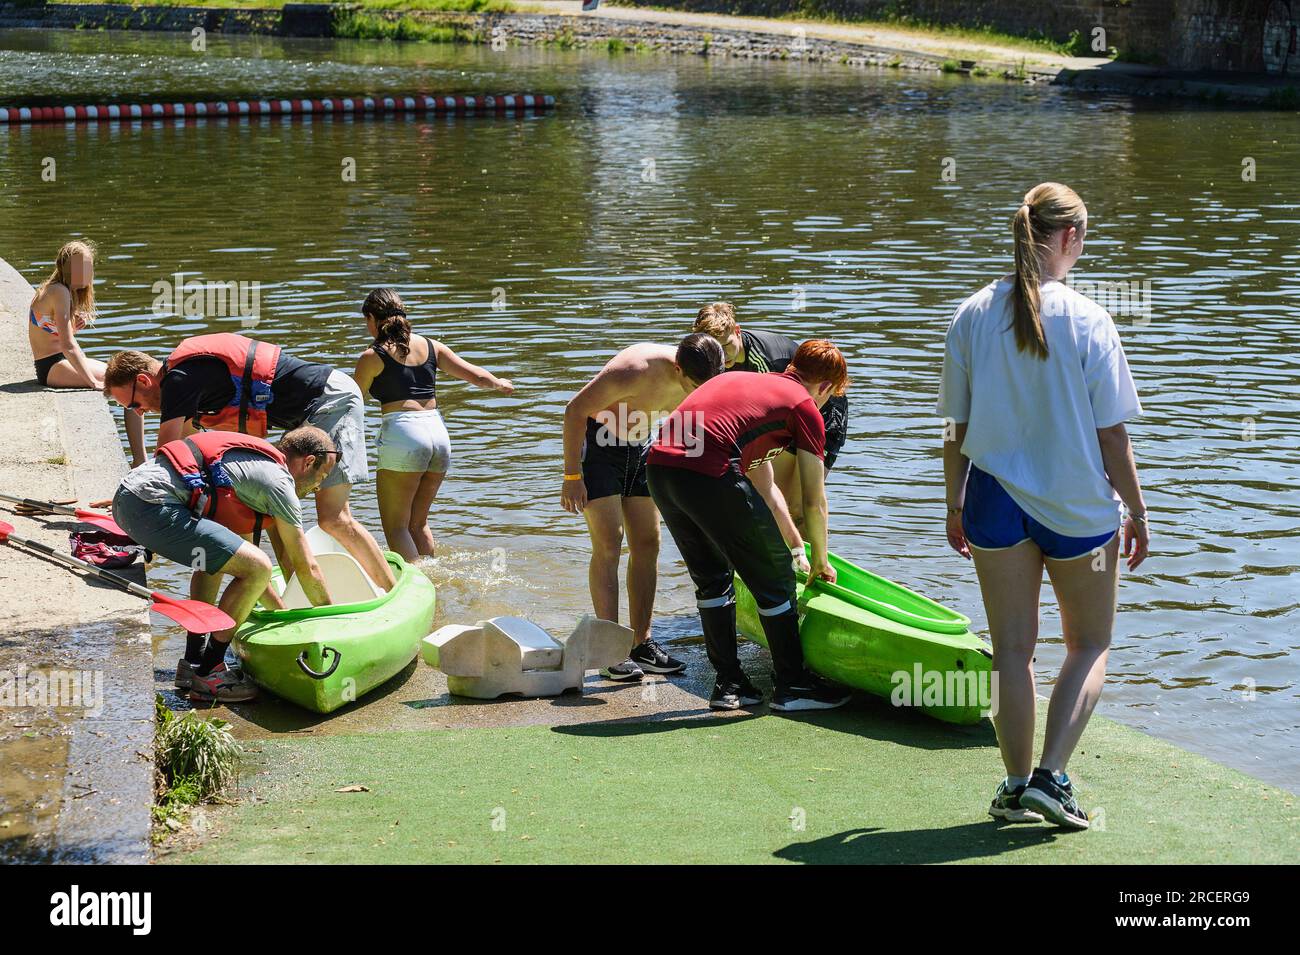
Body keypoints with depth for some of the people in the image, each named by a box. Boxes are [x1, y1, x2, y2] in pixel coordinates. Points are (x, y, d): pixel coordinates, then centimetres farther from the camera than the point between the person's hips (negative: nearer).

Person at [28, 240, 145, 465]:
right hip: (55, 367, -10)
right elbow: (68, 345, -22)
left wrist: (74, 325, -3)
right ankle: (140, 462, -22)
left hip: (49, 367, 10)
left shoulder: (51, 290, 14)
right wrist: (94, 382, -23)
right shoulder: (60, 292, -16)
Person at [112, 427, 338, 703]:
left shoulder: (255, 463, 29)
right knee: (258, 568, -7)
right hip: (152, 505, -10)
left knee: (217, 555, 30)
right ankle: (206, 674, 2)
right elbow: (306, 568, 5)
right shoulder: (278, 481, 1)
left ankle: (193, 661, 24)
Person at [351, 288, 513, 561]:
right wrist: (498, 383, 33)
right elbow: (475, 374, 13)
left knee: (395, 526, 2)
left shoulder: (373, 356, -1)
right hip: (438, 431, 6)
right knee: (418, 522, 20)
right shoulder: (430, 346, 12)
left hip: (401, 432, -6)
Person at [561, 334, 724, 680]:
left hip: (639, 448, 7)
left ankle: (642, 645, 8)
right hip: (596, 444, -7)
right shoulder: (635, 371, -33)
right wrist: (572, 476, -25)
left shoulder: (699, 381, -12)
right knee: (608, 544, -13)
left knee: (647, 544, 3)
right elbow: (575, 409, -26)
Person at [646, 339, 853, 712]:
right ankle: (793, 687, 17)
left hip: (659, 467, 8)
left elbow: (764, 487, 38)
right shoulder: (804, 406, 9)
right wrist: (820, 559, 28)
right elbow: (814, 503, 12)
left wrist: (796, 547, 43)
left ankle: (728, 685, 26)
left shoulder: (752, 384, 32)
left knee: (712, 578, 23)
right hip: (709, 475, -8)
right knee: (773, 579, 8)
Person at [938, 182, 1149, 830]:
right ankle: (1051, 777, 0)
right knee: (1090, 646, 13)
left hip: (996, 501, 3)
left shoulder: (971, 316, -3)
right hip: (1077, 505, -3)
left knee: (1011, 650, 12)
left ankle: (1017, 787, 16)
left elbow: (956, 428, 2)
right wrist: (1137, 511, 2)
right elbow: (1112, 435, -9)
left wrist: (954, 505, 14)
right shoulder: (1087, 321, -13)